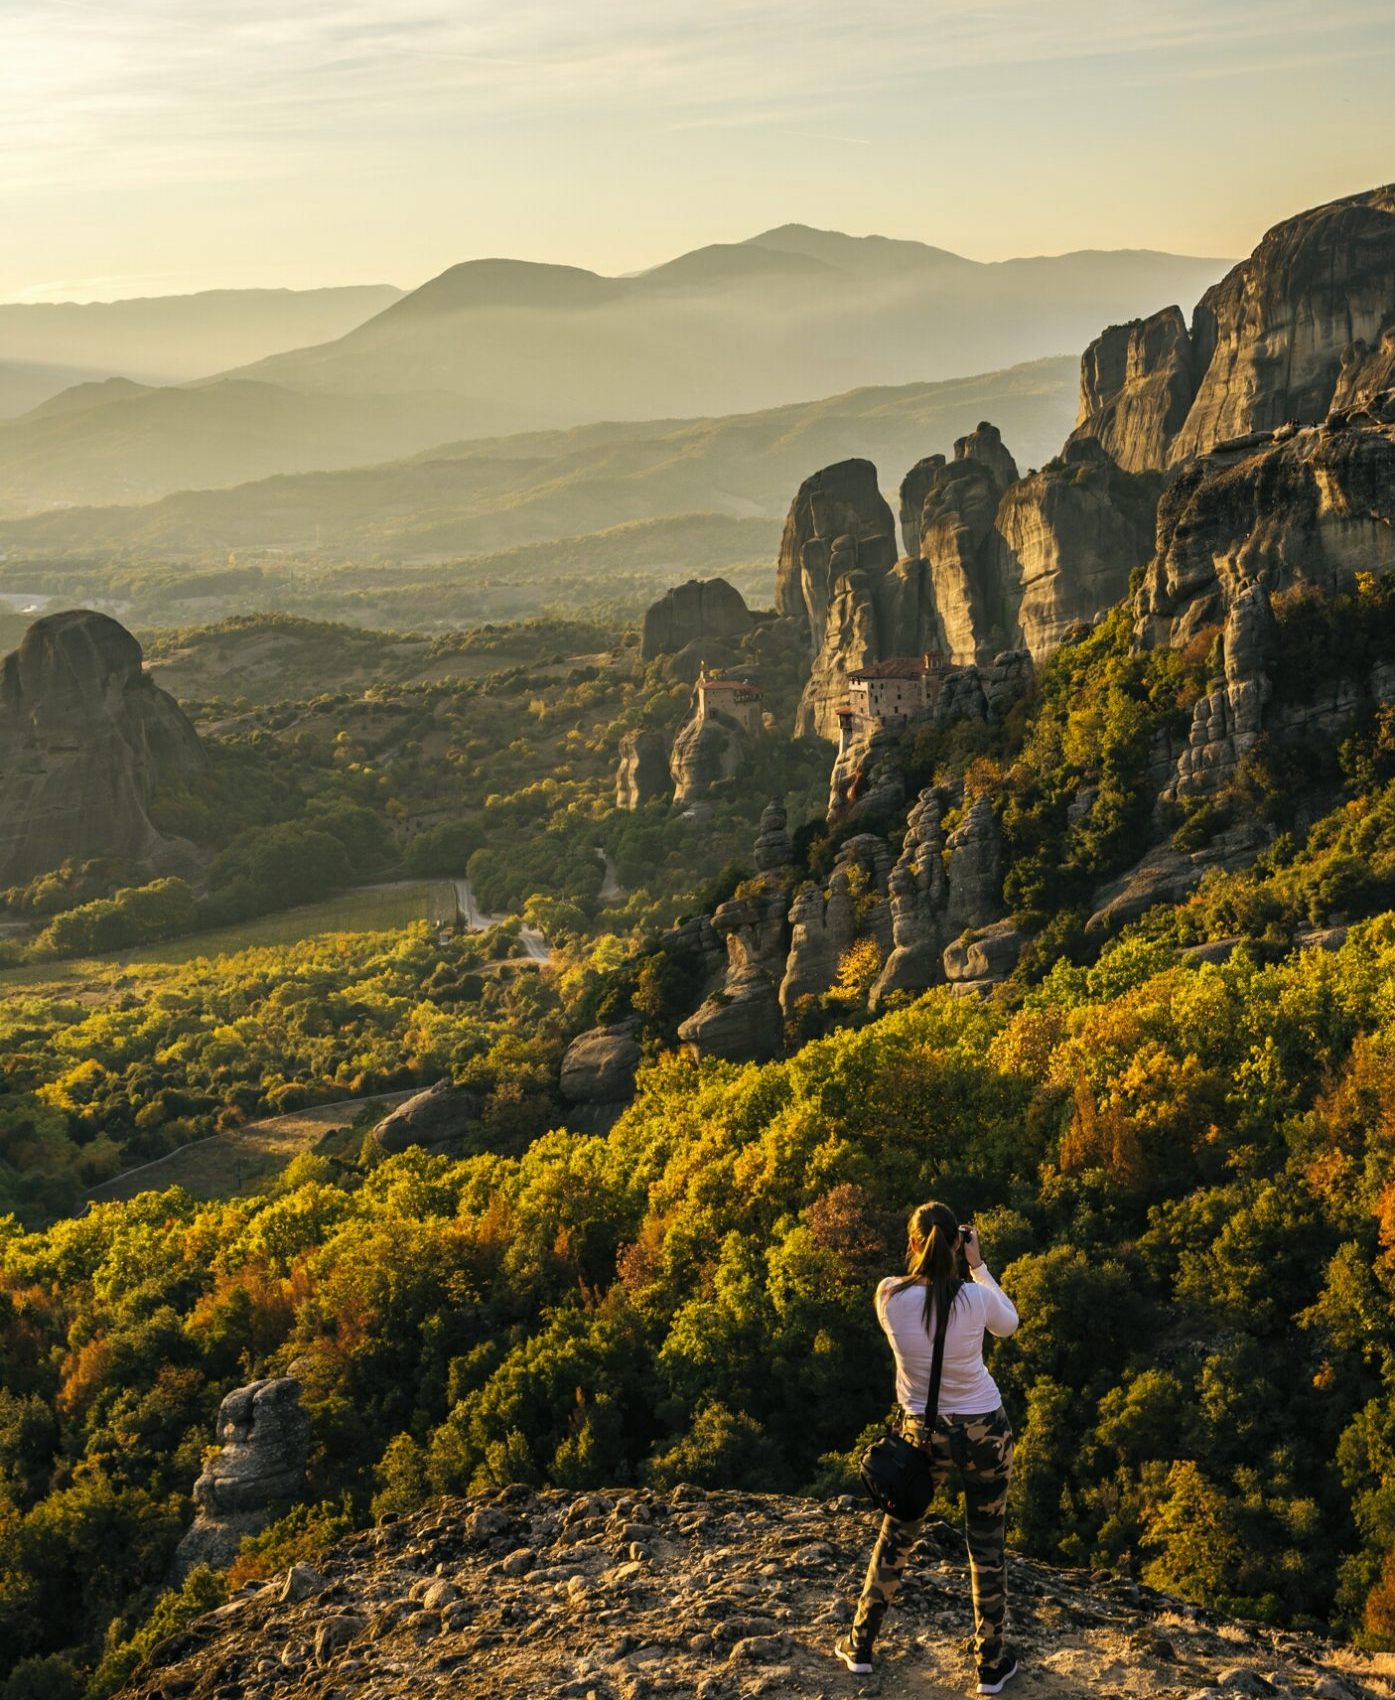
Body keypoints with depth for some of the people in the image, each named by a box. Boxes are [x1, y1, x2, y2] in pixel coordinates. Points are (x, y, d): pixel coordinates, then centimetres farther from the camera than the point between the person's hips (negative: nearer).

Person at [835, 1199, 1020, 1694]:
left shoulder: (889, 1295, -18)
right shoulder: (975, 1298, -19)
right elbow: (1009, 1323, 4)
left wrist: (923, 1262, 4)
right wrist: (978, 1264, 3)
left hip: (922, 1431, 1)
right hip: (984, 1431, -1)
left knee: (896, 1537, 20)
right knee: (985, 1547, 14)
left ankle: (860, 1647, 31)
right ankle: (991, 1666, 26)